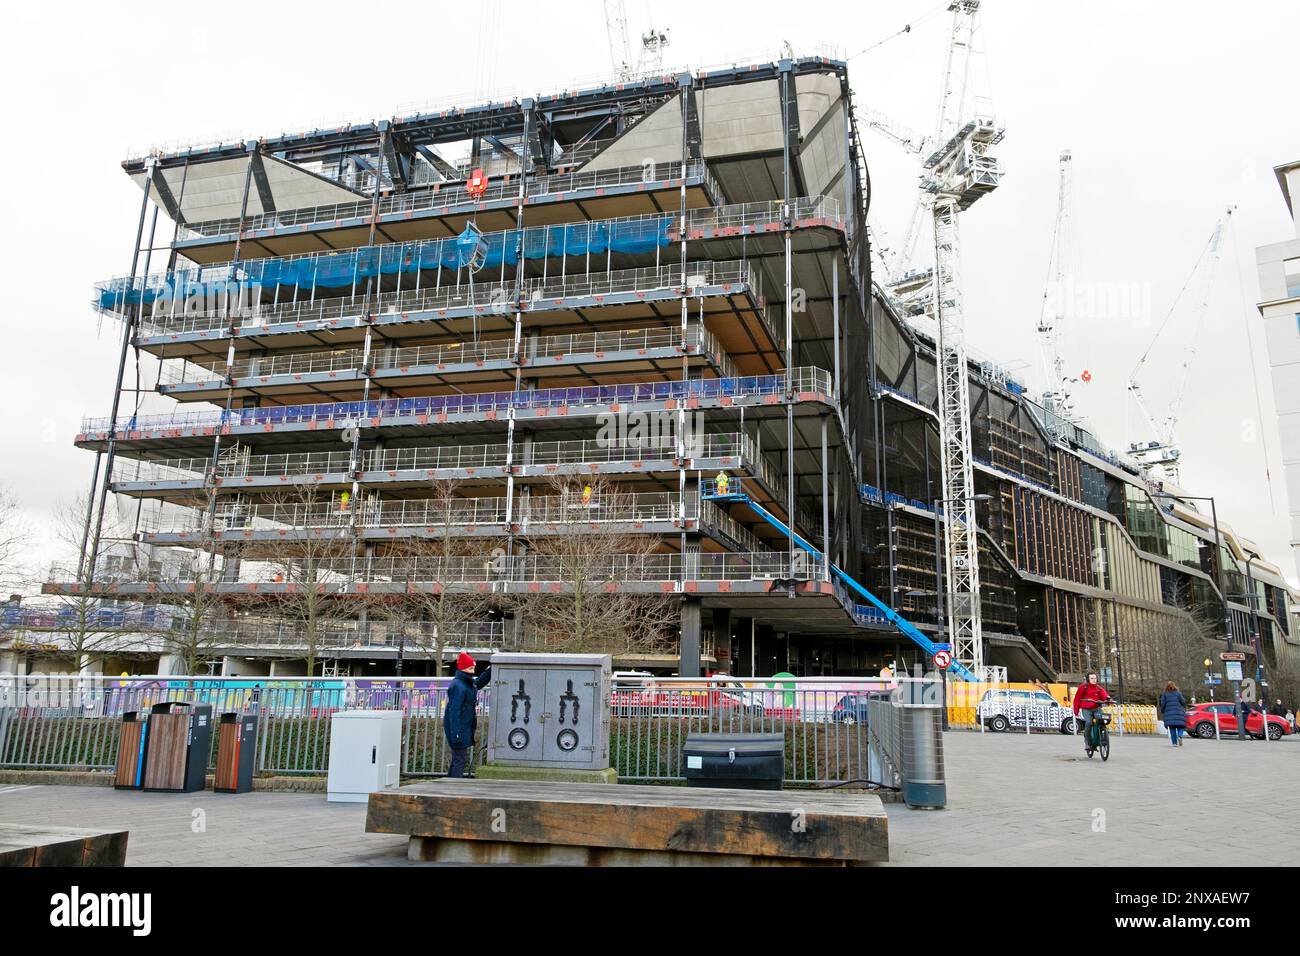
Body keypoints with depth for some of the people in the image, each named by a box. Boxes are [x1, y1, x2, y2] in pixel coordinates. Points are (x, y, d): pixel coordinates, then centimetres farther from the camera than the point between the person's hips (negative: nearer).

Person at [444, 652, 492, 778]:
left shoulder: (468, 683, 8)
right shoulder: (458, 686, -20)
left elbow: (479, 683, 32)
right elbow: (454, 711, -23)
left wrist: (490, 670, 16)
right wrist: (456, 734, -25)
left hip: (466, 728, 10)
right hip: (459, 729, -10)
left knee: (458, 759, 18)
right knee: (460, 760, -5)